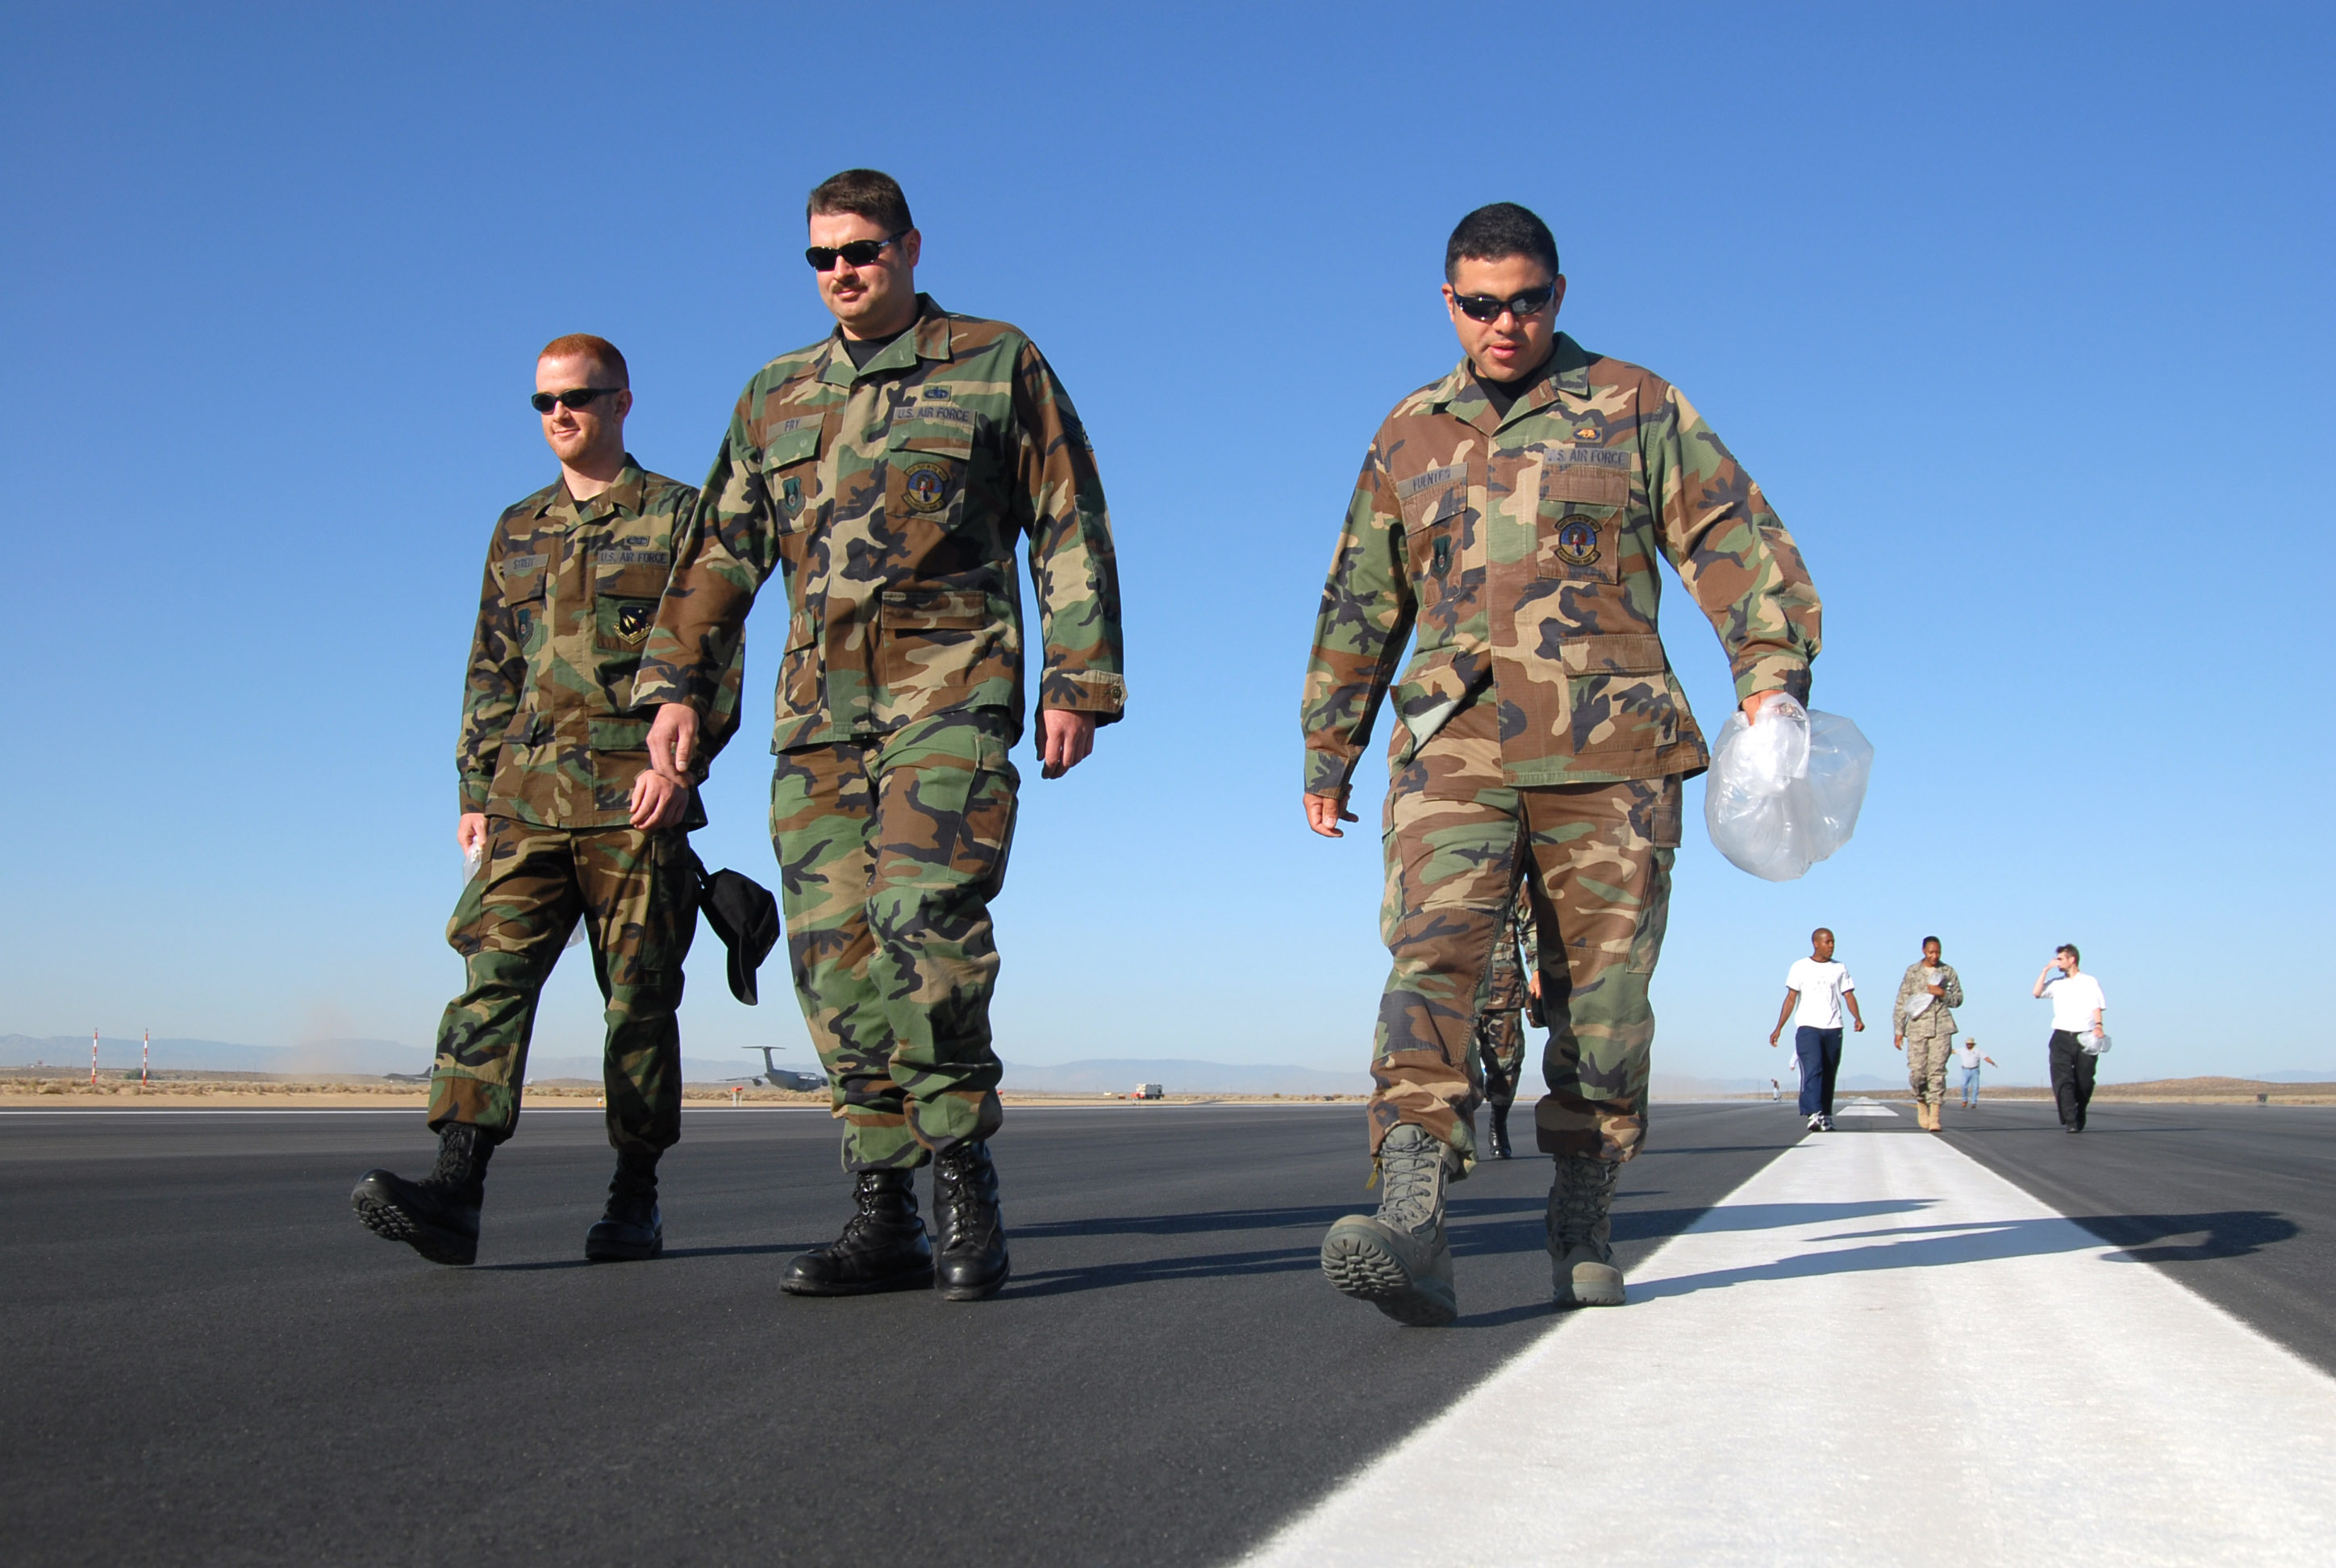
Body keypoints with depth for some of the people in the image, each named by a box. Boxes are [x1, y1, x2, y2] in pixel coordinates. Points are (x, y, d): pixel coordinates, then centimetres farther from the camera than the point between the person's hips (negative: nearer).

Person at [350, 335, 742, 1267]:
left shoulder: (678, 517, 6)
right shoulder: (518, 532, 20)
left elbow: (718, 658, -1)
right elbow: (491, 674, 21)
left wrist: (682, 760, -14)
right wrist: (475, 791, 13)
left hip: (636, 800, -4)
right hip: (528, 796, 4)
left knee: (638, 997, 1)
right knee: (494, 972, -10)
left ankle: (635, 1199, 10)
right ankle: (454, 1190, -17)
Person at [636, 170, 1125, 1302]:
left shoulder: (997, 365, 10)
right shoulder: (775, 397, 21)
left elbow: (1069, 533, 6)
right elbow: (720, 550, 21)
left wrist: (1078, 682, -2)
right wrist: (676, 683, 10)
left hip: (950, 698, -4)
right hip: (815, 713, 5)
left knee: (923, 916, -22)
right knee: (834, 956, -2)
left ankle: (962, 1174, -8)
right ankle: (884, 1217, 4)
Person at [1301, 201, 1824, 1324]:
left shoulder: (1635, 409, 11)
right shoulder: (1408, 437, 17)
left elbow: (1736, 545, 5)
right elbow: (1358, 603, 23)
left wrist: (1771, 673, -10)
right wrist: (1328, 752, 23)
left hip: (1609, 755, -1)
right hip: (1451, 749, 1)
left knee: (1602, 993, 1)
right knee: (1432, 951, -19)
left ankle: (1581, 1233, 15)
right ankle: (1412, 1226, -30)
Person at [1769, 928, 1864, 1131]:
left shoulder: (1840, 969, 14)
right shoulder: (1800, 967, 6)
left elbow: (1849, 995, 9)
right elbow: (1791, 998, 4)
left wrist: (1857, 1018, -10)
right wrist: (1779, 1028, -4)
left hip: (1833, 1029, 3)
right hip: (1808, 1028, -3)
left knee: (1829, 1075, 4)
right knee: (1812, 1070, -17)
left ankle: (1826, 1117, 11)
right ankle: (1814, 1115, -26)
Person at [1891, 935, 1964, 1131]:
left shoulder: (1948, 972, 9)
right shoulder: (1912, 971, 6)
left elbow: (1958, 1000, 13)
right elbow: (1901, 1003, 7)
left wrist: (1943, 993, -7)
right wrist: (1898, 1031, 2)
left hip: (1942, 1027, 0)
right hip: (1918, 1026, 0)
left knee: (1937, 1071, -7)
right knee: (1917, 1071, -5)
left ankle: (1934, 1117, -7)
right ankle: (1921, 1102, 24)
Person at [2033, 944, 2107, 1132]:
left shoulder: (2090, 982, 10)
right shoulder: (2057, 983, 17)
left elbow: (2097, 1007, 3)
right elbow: (2036, 992, 5)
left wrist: (2098, 1026, -14)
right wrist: (2046, 970, 7)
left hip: (2085, 1038, -1)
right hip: (2062, 1037, 1)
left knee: (2084, 1083, 0)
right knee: (2062, 1079, -15)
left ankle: (2080, 1119, 19)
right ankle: (2070, 1121, -20)